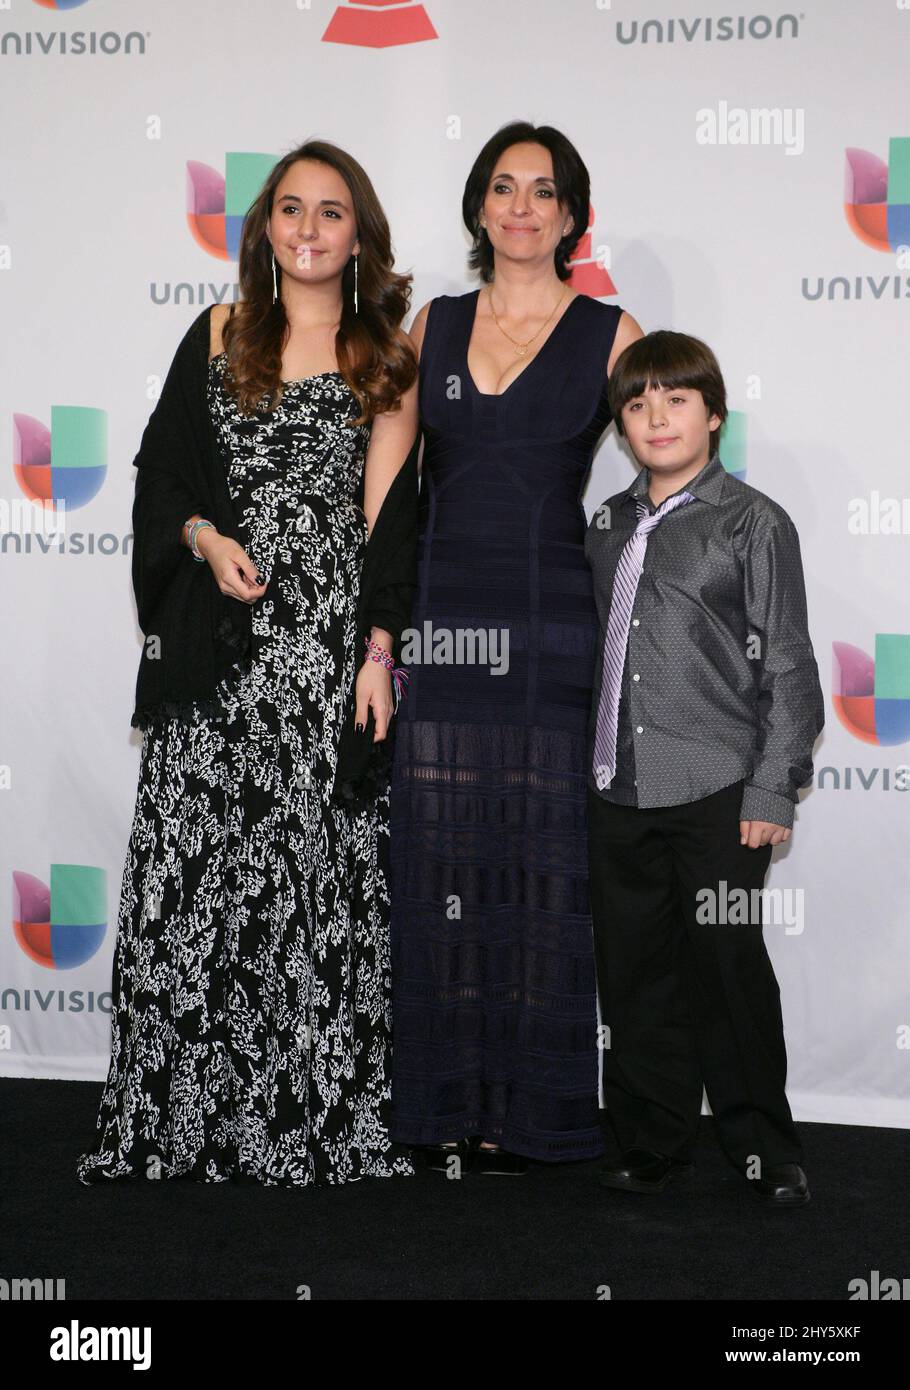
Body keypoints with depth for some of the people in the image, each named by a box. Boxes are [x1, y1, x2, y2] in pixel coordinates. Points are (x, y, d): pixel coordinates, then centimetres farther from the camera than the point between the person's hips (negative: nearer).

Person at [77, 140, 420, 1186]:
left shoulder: (385, 356, 8)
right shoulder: (218, 337, 14)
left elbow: (387, 509, 1)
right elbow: (162, 473, 13)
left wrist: (378, 647, -7)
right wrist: (208, 539, -7)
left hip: (333, 630, -2)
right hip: (217, 640, 2)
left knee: (321, 861, -3)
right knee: (190, 859, -3)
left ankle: (322, 1118, 7)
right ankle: (183, 1117, 6)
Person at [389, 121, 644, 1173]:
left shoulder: (610, 335, 3)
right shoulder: (431, 326, 12)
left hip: (548, 624, -2)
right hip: (438, 617, 3)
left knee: (539, 865, 0)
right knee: (440, 863, 3)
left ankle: (530, 1109, 11)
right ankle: (445, 1104, 14)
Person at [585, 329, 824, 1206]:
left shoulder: (754, 523, -2)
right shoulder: (608, 524, 12)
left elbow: (786, 666, -5)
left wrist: (773, 789, -10)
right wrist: (592, 764, 14)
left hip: (717, 794, -5)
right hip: (618, 792, 5)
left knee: (727, 969, 2)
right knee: (633, 973, 9)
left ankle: (763, 1148, 18)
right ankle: (650, 1143, 23)